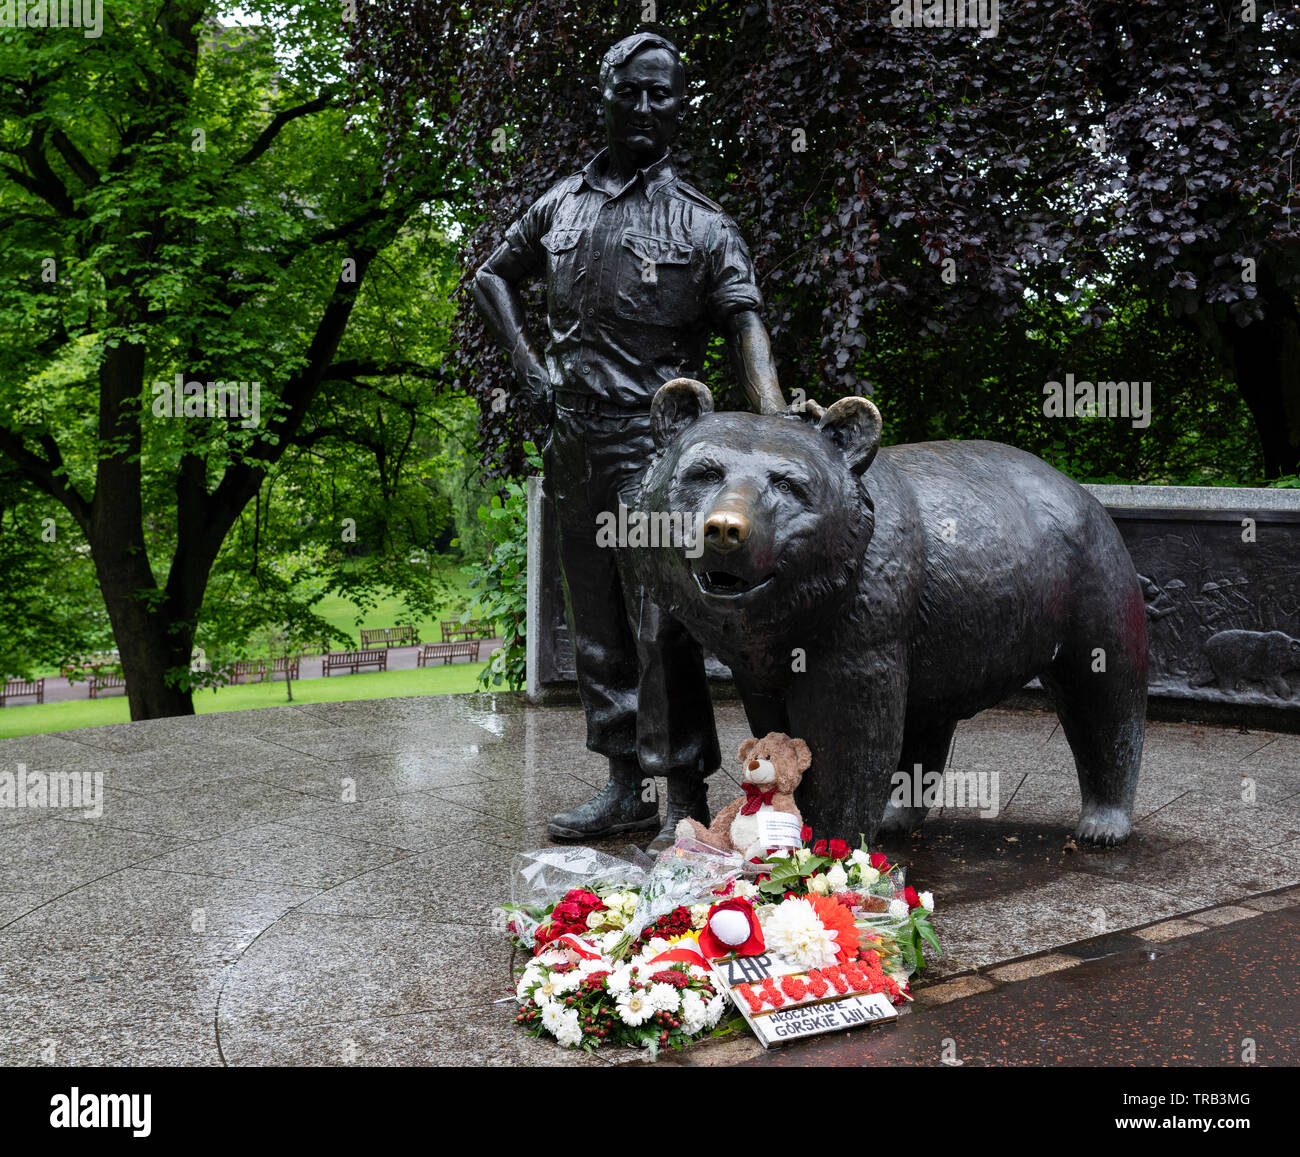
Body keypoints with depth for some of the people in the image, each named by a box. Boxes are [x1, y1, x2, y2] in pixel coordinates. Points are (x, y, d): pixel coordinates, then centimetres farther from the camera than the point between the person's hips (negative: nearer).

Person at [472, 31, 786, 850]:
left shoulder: (702, 225, -1)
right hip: (573, 439, 6)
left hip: (654, 439, -5)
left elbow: (747, 329, -12)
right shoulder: (563, 205, 13)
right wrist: (529, 367, 11)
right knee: (596, 623, 10)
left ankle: (687, 798, -2)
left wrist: (776, 431, -28)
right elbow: (493, 277, 26)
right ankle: (627, 784, 20)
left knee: (661, 625, -9)